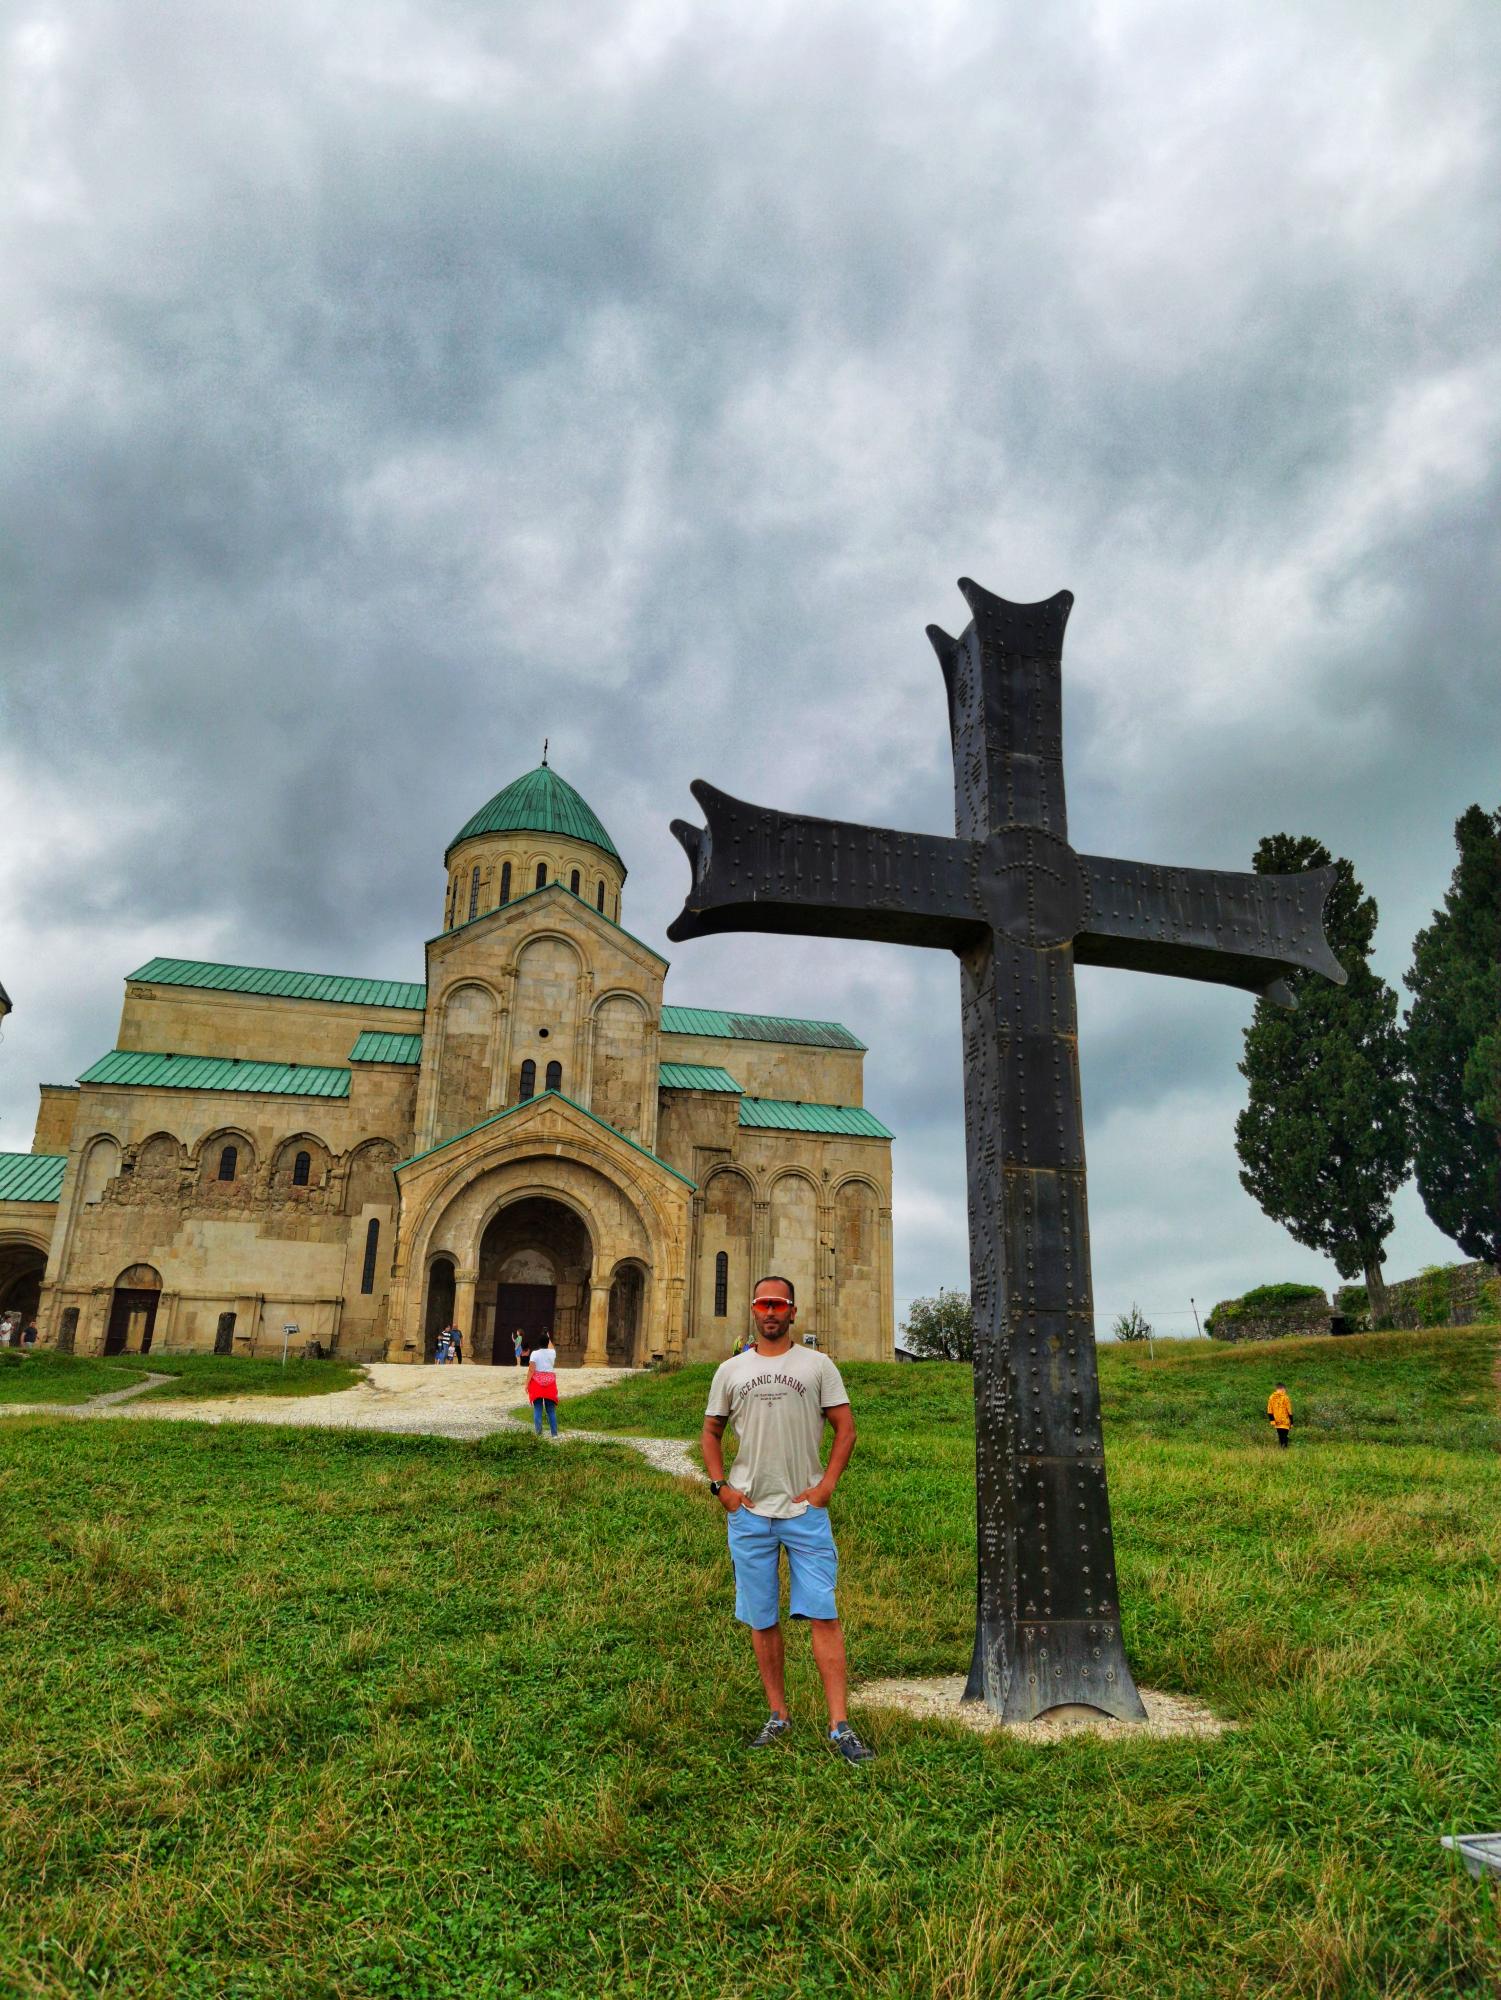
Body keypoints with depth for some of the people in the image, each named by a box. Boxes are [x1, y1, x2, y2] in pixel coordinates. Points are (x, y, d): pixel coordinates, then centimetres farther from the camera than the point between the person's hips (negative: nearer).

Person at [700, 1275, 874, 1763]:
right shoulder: (730, 1370, 7)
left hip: (805, 1509, -2)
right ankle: (777, 1716, 24)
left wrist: (827, 1484, -6)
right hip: (748, 1512, 2)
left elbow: (845, 1427, 2)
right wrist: (719, 1485, 1)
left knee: (823, 1615, -5)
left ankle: (839, 1726, 1)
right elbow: (711, 1433, 14)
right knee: (762, 1619, 10)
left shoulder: (816, 1365, 2)